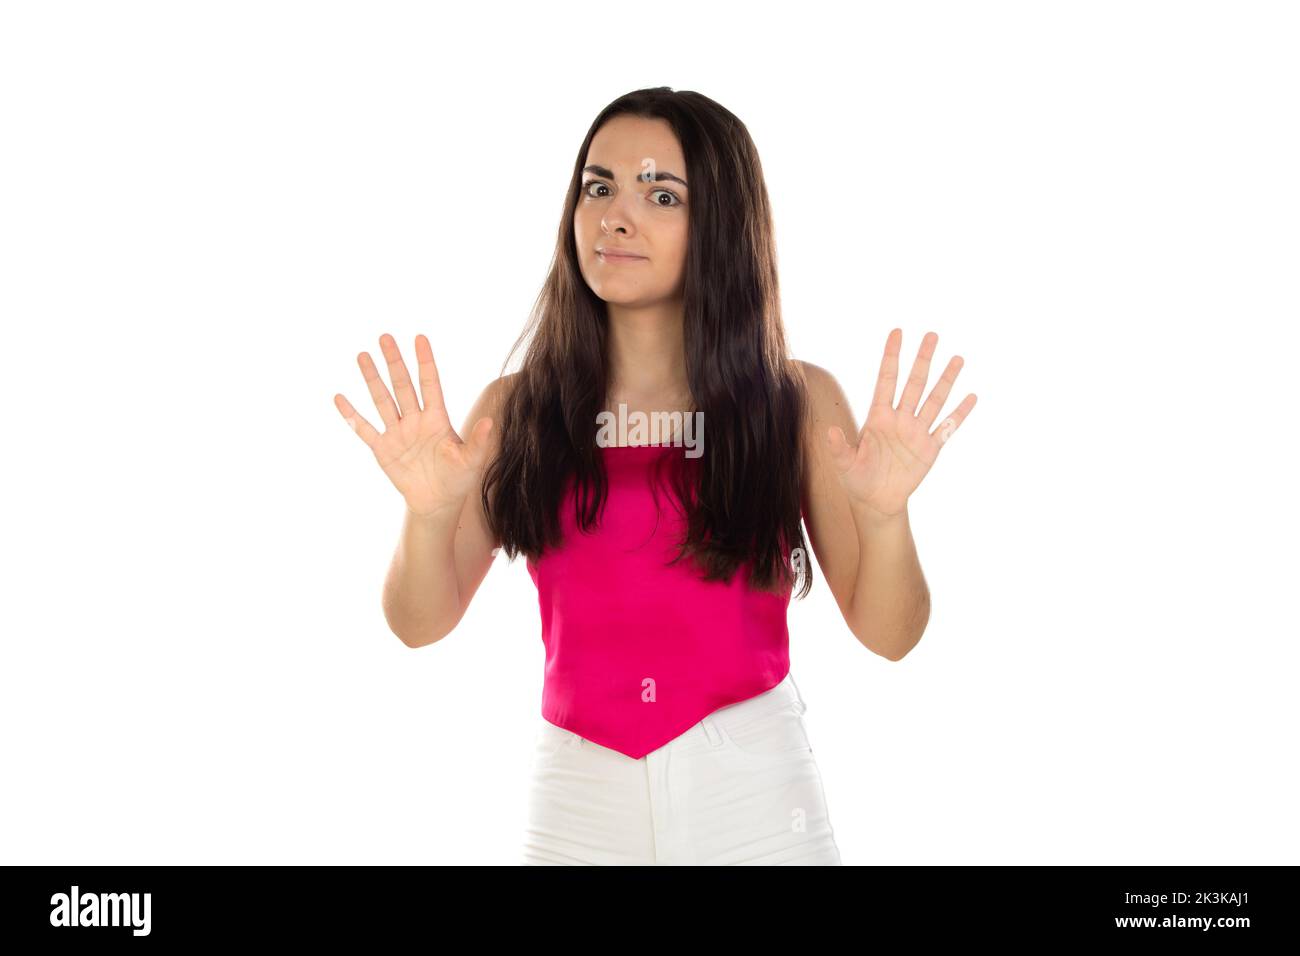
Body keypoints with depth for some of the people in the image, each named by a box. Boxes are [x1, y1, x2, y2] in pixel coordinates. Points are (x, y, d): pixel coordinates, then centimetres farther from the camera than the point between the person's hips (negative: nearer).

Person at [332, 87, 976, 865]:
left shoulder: (799, 401, -4)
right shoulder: (517, 407, -1)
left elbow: (887, 635, -5)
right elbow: (421, 623, -3)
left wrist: (885, 515, -24)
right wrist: (427, 511, -23)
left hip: (753, 797, -1)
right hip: (580, 798, 1)